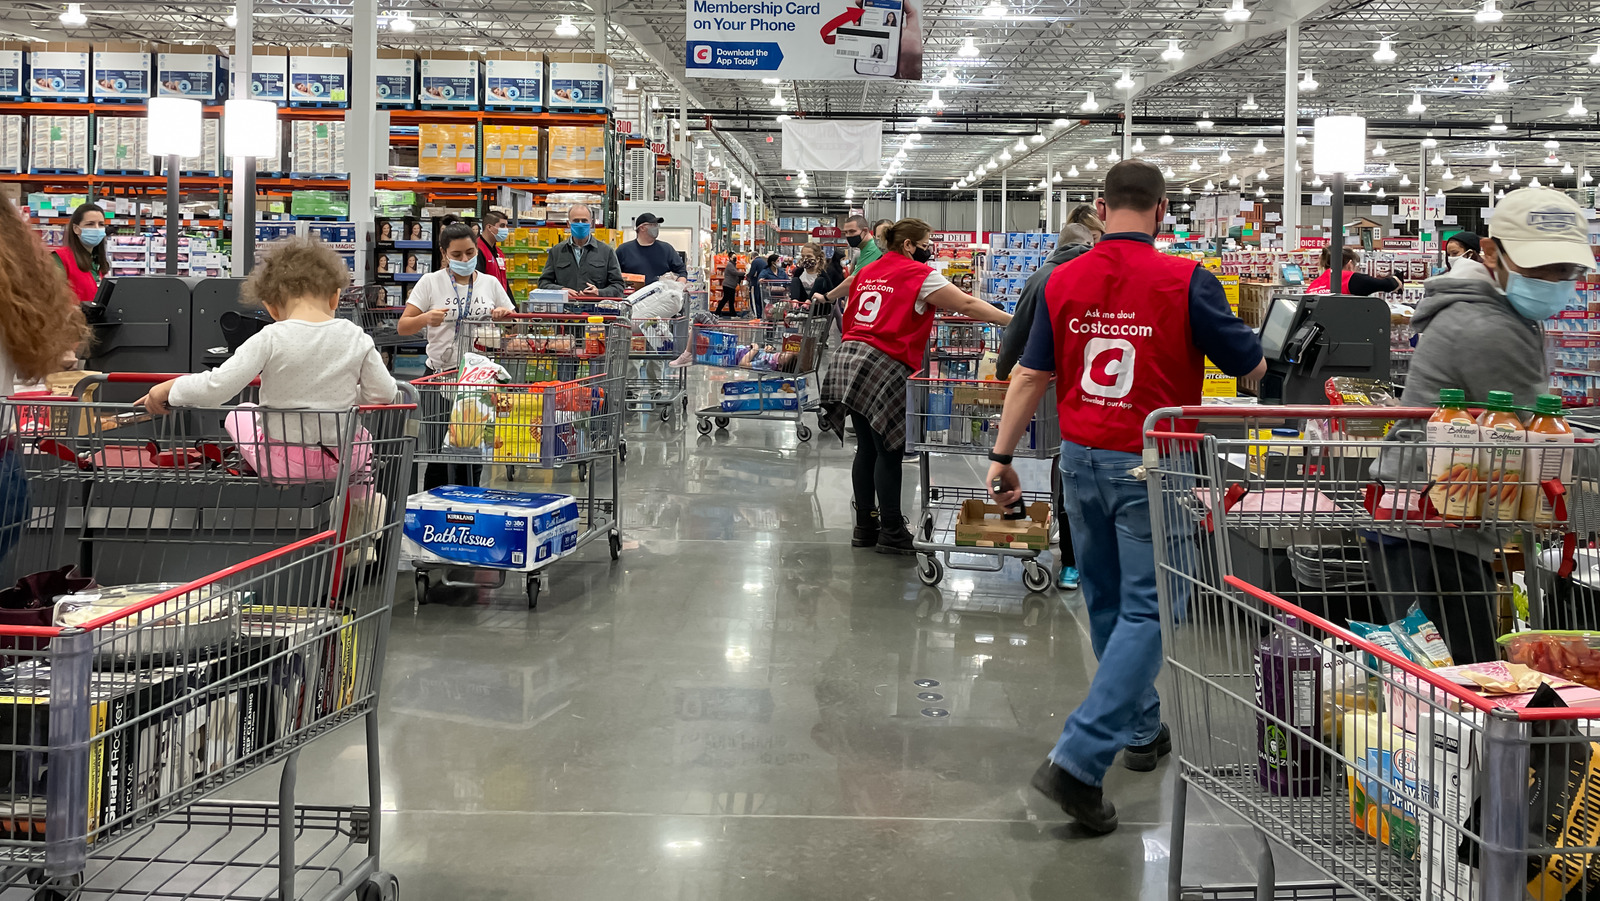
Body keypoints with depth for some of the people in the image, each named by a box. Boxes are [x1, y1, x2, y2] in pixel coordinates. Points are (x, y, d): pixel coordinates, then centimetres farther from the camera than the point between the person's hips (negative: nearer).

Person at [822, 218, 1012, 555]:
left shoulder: (867, 273, 18)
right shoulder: (918, 274, -5)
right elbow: (966, 305, -7)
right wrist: (1012, 321, -3)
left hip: (849, 358, 8)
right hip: (884, 367, -8)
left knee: (867, 448, 13)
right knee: (889, 451, -1)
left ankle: (865, 526, 18)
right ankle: (892, 532, 5)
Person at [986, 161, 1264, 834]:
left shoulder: (1063, 281, 1)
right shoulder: (1184, 280, -11)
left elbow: (1031, 375, 3)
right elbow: (1251, 366, -2)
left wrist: (1001, 458, 10)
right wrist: (1256, 355, 22)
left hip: (1082, 459, 5)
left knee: (1108, 602, 20)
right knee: (1145, 610, -2)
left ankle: (1141, 729, 35)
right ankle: (1078, 762, -13)